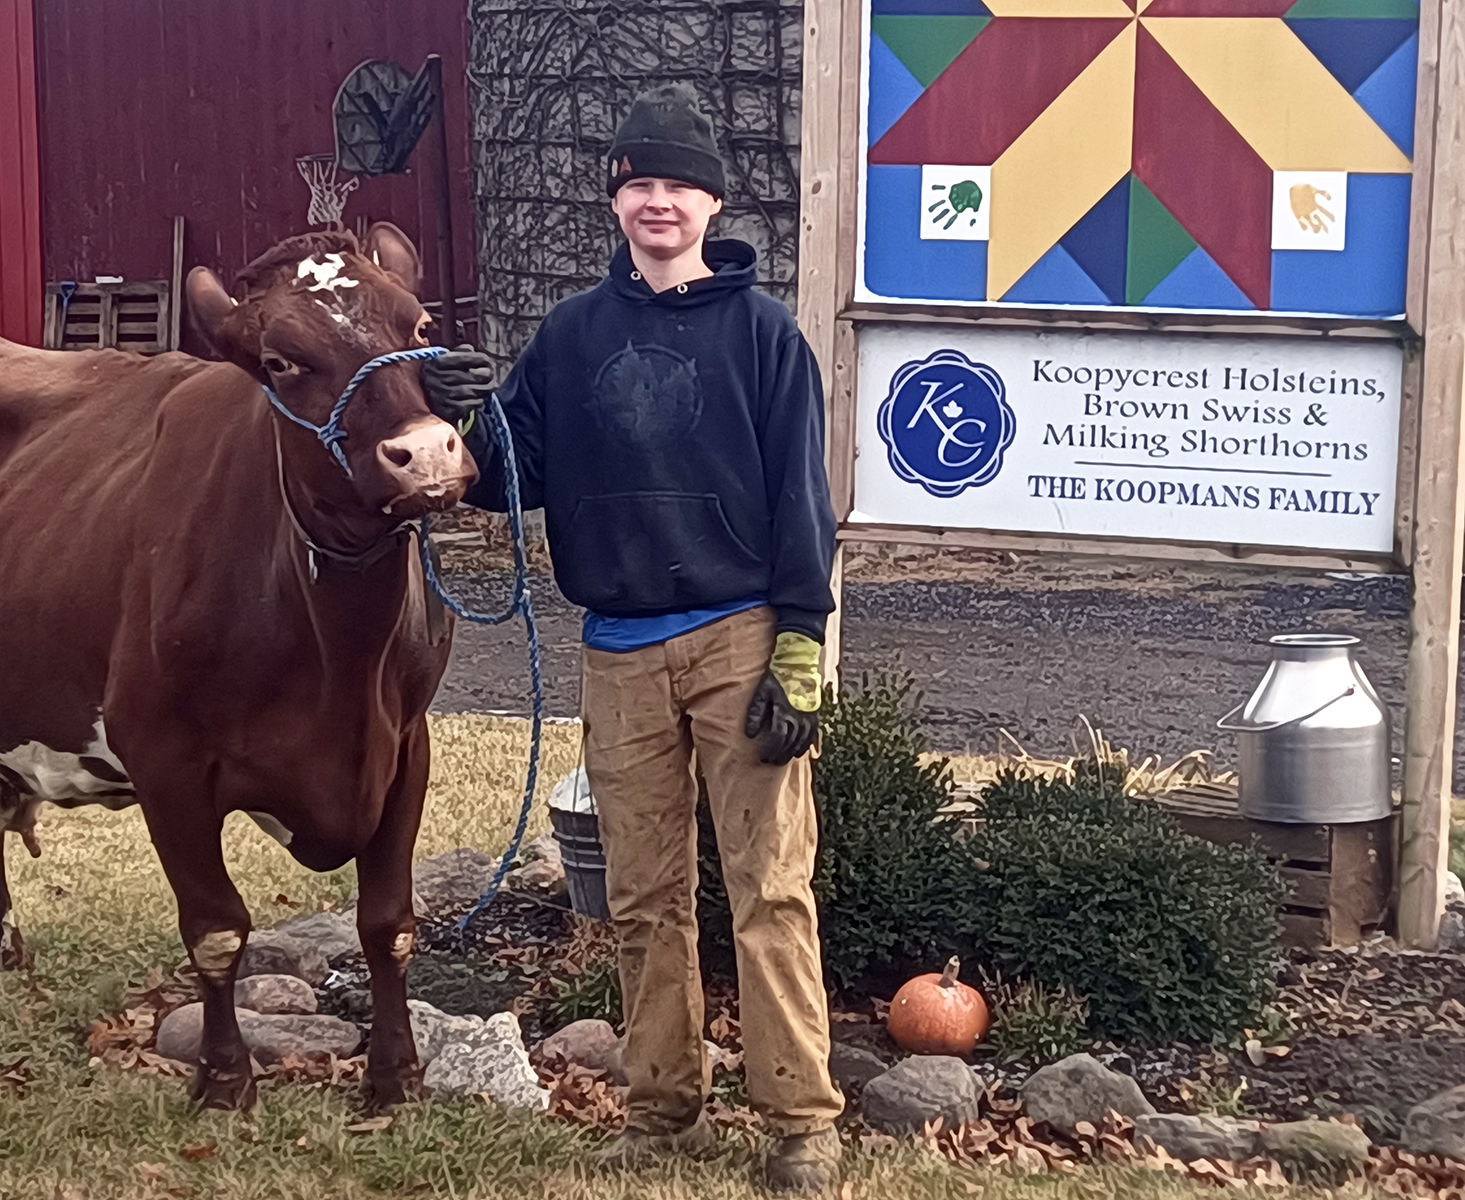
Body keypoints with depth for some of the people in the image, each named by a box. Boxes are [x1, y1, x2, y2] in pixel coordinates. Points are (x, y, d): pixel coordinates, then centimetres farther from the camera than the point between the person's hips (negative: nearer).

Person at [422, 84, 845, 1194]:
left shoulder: (761, 331, -1)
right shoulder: (575, 333, 9)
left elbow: (801, 500, -3)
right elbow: (520, 476, 9)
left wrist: (799, 656, -9)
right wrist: (471, 427, -13)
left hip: (742, 640, -4)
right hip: (618, 654, 4)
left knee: (771, 889, -4)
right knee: (645, 897, 10)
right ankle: (665, 1108, 20)